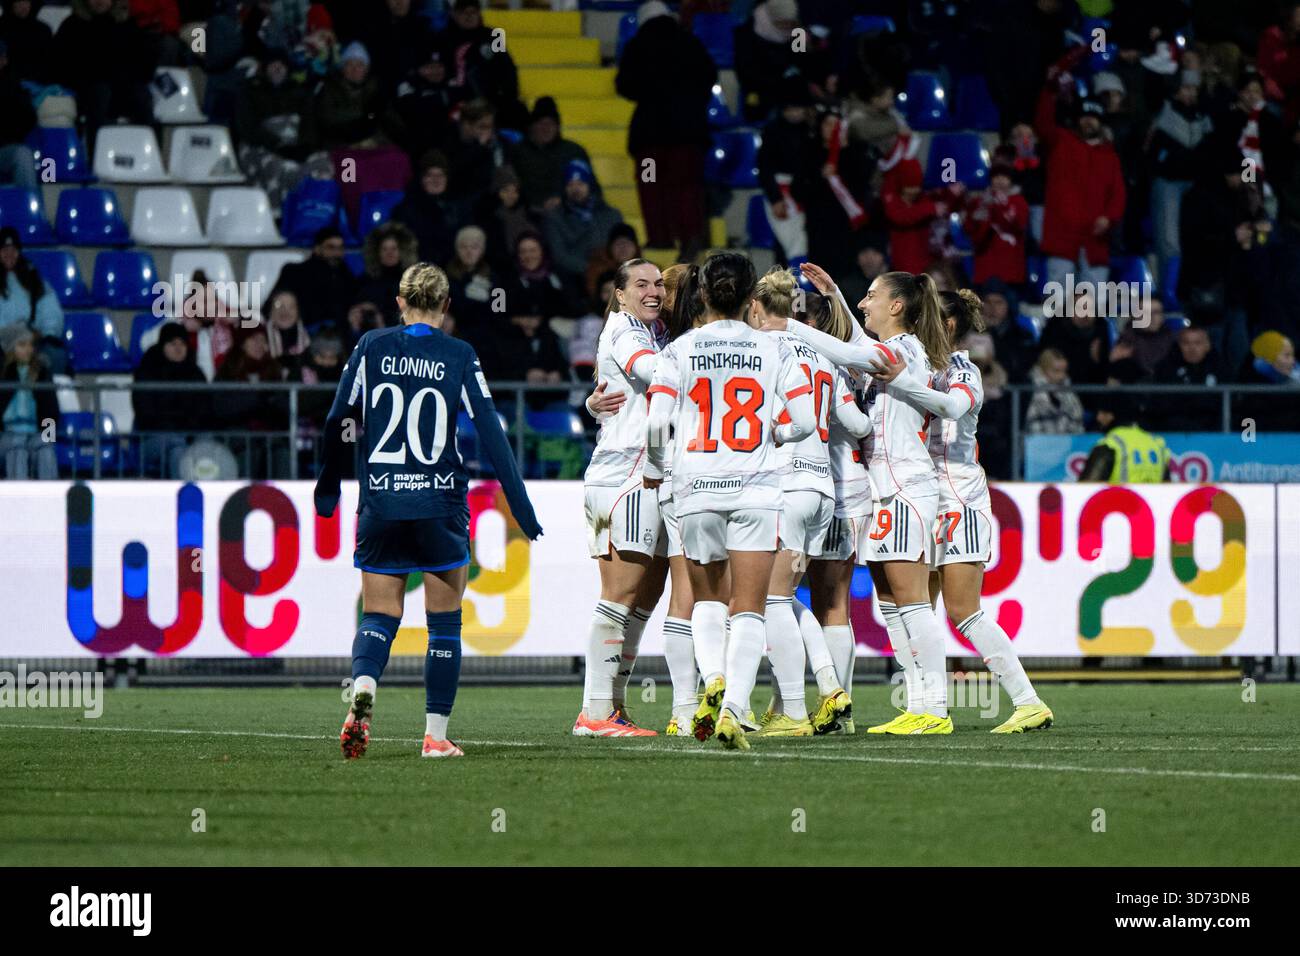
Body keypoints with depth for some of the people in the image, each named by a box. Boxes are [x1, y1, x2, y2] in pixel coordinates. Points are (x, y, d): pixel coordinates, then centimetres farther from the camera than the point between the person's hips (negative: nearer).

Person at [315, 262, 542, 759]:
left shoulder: (371, 347, 1)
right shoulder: (460, 356, -3)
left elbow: (338, 423, 3)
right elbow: (491, 433, -4)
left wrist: (327, 489, 17)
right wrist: (522, 508, 0)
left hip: (380, 503, 1)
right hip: (440, 506, -1)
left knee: (378, 617, 7)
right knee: (444, 623, 10)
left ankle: (363, 690, -23)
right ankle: (436, 734, 8)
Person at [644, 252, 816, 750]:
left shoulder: (679, 351, -1)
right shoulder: (774, 350, 0)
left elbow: (656, 421, -8)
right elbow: (805, 420, -2)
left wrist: (653, 470, 10)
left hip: (696, 485, 1)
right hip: (756, 486, -1)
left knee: (707, 598, 20)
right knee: (748, 609, -1)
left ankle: (714, 679, -5)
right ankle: (733, 708, -17)